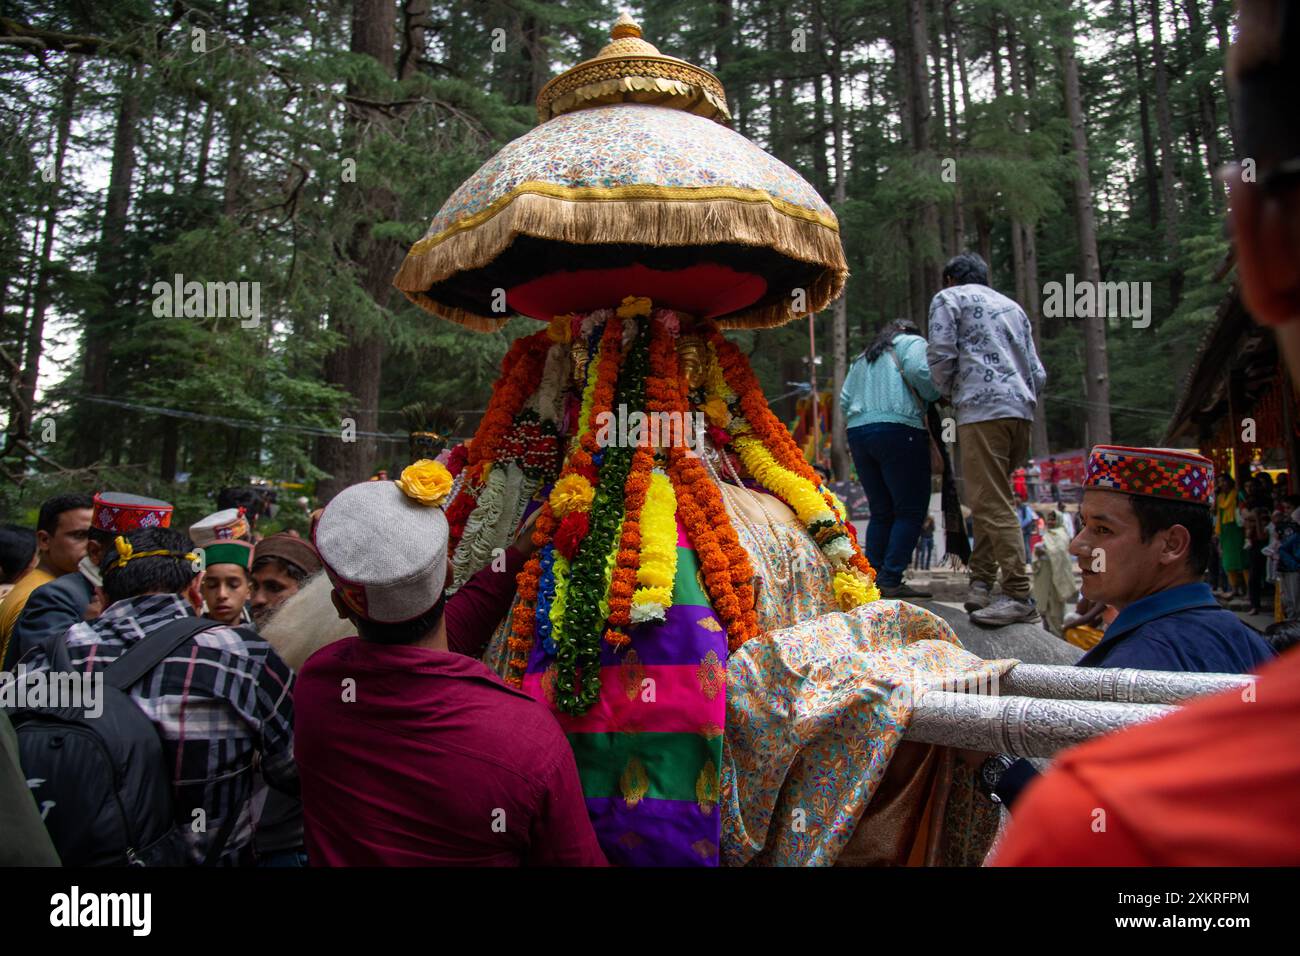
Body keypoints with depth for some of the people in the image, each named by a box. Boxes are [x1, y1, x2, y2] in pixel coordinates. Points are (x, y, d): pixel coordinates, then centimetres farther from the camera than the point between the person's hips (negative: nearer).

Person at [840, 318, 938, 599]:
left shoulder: (863, 357, 28)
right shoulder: (911, 342, 11)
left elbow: (844, 399, 18)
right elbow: (920, 371, -10)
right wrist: (933, 397, 6)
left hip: (857, 432, 7)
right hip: (899, 430, -7)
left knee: (881, 512, 11)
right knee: (911, 511, -4)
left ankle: (872, 579, 5)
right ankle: (890, 580, -11)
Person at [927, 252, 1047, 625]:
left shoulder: (948, 298, 9)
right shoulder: (1012, 306, 27)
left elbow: (941, 356, -3)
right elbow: (1037, 372, 21)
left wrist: (947, 392, 15)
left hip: (982, 408, -8)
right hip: (1022, 409, 8)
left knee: (992, 504, -10)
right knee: (989, 499, 13)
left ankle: (1018, 596, -13)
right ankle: (981, 581, 13)